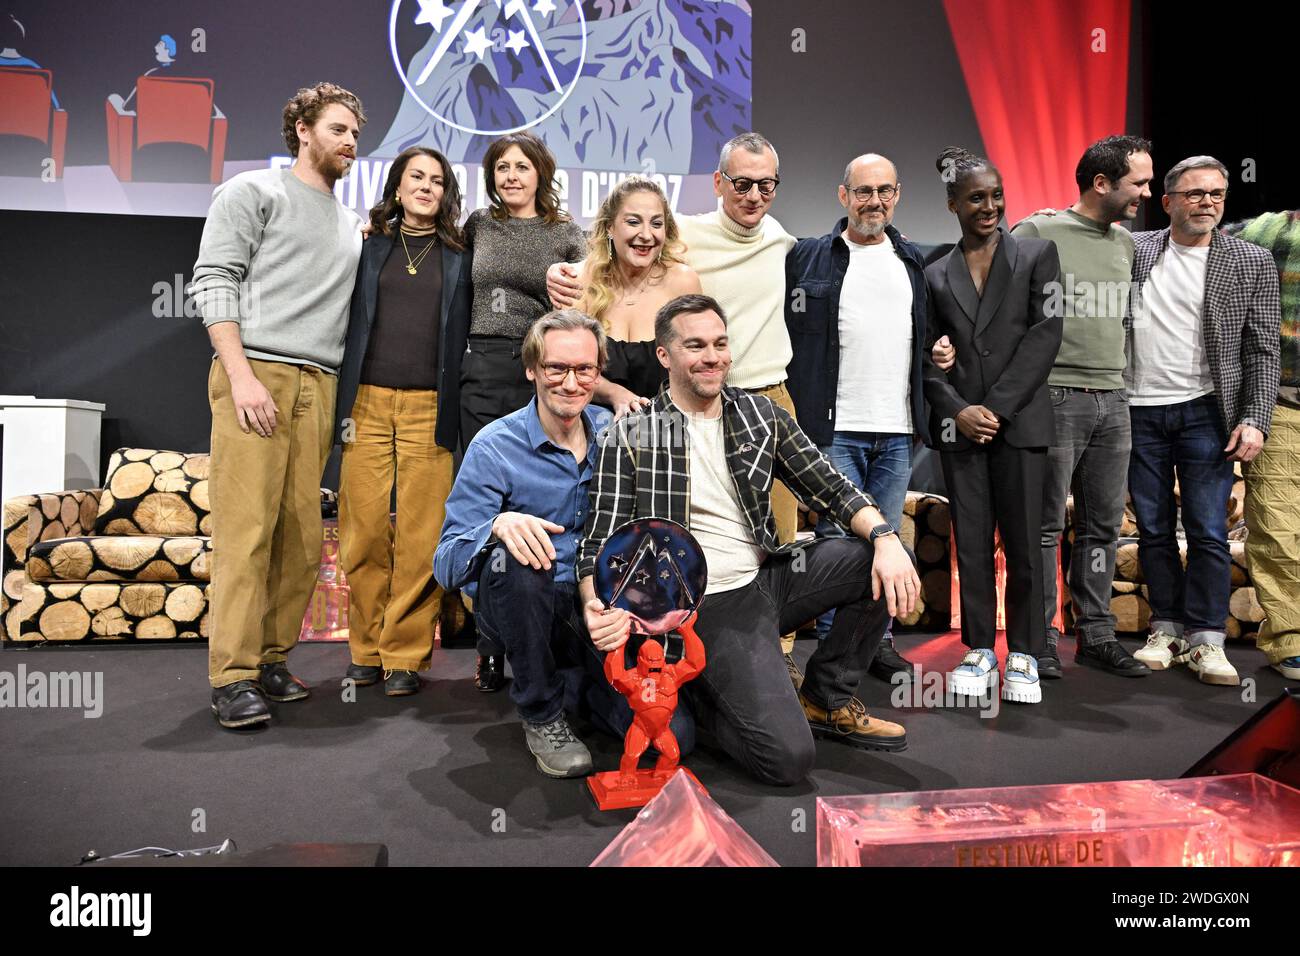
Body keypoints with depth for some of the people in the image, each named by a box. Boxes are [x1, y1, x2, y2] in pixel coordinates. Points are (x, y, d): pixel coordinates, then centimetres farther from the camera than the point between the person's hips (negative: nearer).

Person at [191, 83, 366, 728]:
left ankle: (271, 659, 9)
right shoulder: (253, 191, 8)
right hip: (255, 373, -5)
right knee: (247, 530, -10)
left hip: (318, 385, 5)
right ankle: (233, 676, -6)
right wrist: (243, 375, -13)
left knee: (302, 536, 0)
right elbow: (213, 282, -3)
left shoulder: (352, 225, 25)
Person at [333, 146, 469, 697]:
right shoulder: (370, 248, 15)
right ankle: (367, 649, 12)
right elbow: (349, 325, 12)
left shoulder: (458, 257, 12)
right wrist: (343, 406, 3)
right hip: (368, 403, 1)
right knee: (364, 532, -1)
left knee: (420, 537, -4)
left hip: (429, 409, -1)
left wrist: (456, 413, 0)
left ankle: (405, 655, 6)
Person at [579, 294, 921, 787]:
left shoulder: (760, 414, 6)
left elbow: (829, 487, 6)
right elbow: (601, 542, -10)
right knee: (788, 757, -19)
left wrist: (885, 538, -13)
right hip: (709, 606, -6)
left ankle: (826, 699, 9)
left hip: (770, 576, 6)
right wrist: (599, 608, -31)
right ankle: (702, 693, 12)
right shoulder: (632, 436, -8)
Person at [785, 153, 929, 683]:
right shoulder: (807, 257, 1)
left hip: (897, 430, 4)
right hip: (835, 427, -4)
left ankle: (880, 640, 23)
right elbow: (787, 335, -2)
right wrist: (799, 411, -8)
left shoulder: (914, 261, 14)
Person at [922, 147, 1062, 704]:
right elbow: (927, 356, 8)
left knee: (1023, 543, 1)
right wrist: (959, 410, -8)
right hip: (959, 425, 2)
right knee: (971, 544, 5)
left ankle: (1023, 656, 13)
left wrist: (996, 407, -10)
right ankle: (980, 651, 16)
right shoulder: (935, 275, 11)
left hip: (1019, 422, -1)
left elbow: (1045, 335, -3)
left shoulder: (1037, 255, 7)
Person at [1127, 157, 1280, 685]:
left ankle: (1205, 639, 9)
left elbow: (1263, 350, 2)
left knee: (1207, 532, -2)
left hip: (1205, 413, -1)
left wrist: (1255, 420, -6)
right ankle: (1166, 630, 19)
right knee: (1154, 530, 7)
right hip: (1138, 412, 1)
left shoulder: (1252, 263, 4)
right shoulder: (1133, 251, 5)